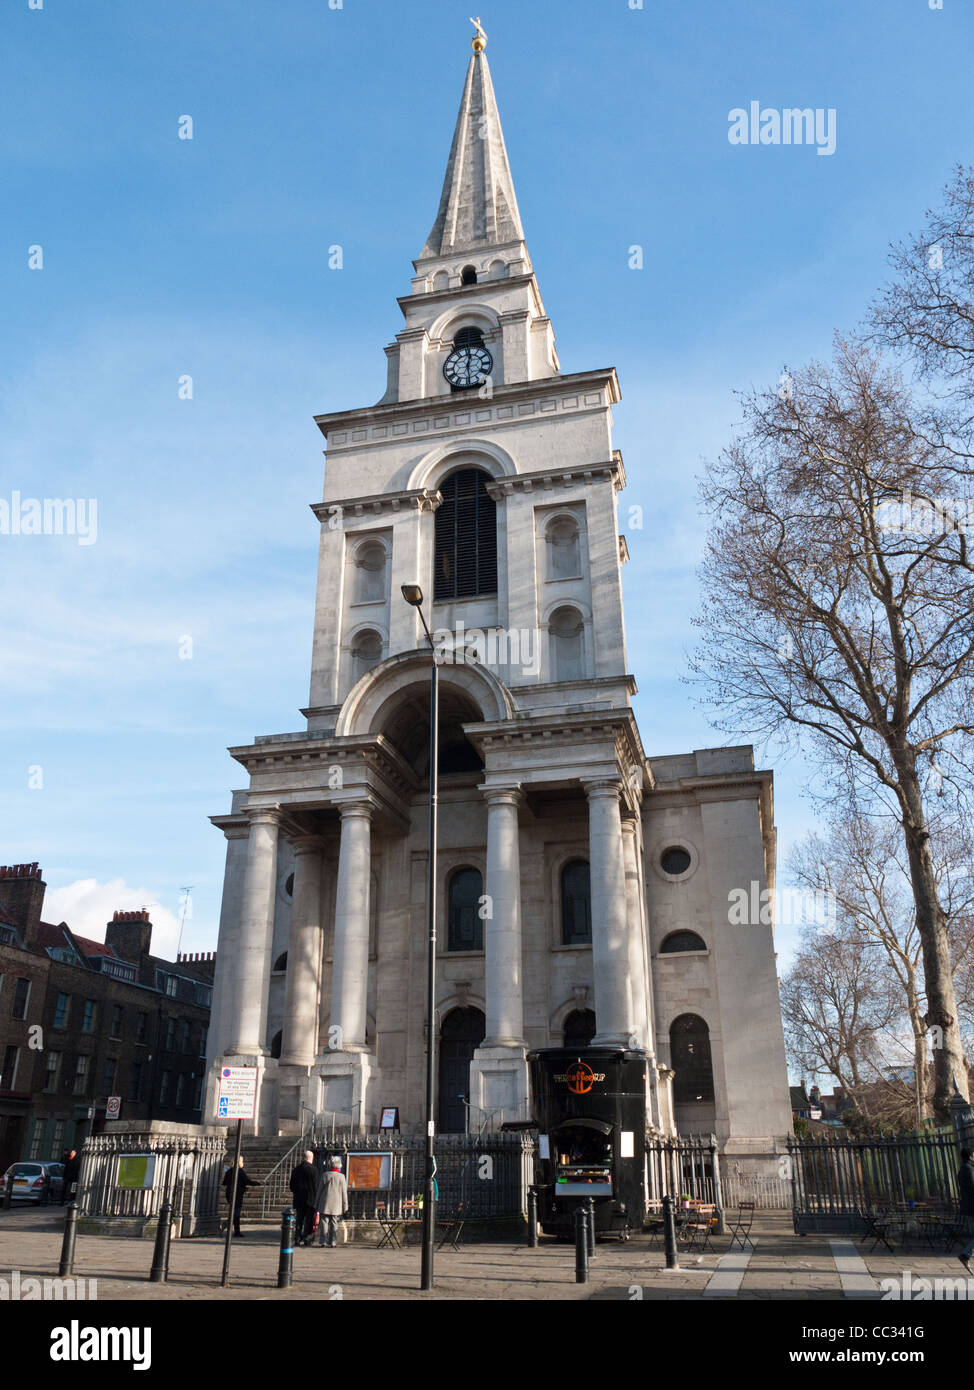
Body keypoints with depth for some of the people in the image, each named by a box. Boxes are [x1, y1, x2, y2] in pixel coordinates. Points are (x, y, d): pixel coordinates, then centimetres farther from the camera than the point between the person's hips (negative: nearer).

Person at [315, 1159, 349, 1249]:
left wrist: (316, 1203, 13)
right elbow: (344, 1193, -1)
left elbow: (319, 1190, 4)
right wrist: (345, 1207, 6)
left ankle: (323, 1242, 4)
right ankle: (333, 1242, 5)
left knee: (324, 1223, 6)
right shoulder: (341, 1177, -5)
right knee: (334, 1224, 6)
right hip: (336, 1205, 0)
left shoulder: (325, 1175, -2)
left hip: (325, 1205, 1)